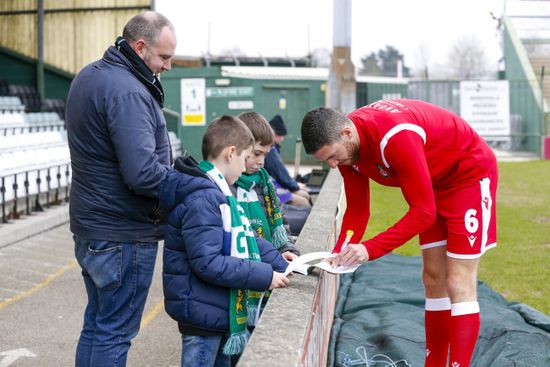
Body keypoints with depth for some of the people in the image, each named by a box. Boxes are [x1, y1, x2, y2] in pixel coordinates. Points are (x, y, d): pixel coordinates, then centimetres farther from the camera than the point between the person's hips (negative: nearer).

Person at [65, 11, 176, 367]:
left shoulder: (89, 76, 10)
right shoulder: (128, 92, -22)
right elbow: (142, 174, -30)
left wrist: (172, 168, 7)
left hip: (89, 227, 10)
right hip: (124, 234, -10)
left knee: (96, 323, 18)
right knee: (114, 333, 0)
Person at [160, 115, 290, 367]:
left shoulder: (217, 192, 10)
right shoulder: (202, 200, -24)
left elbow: (245, 239, 16)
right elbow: (208, 263, -28)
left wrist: (279, 263, 6)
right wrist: (264, 276, -24)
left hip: (220, 311, 11)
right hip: (203, 313, -10)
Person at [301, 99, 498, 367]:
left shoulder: (395, 136, -38)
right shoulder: (345, 144, -12)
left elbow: (423, 212, -34)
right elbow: (357, 209, -5)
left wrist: (370, 249, -36)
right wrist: (339, 254, -21)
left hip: (469, 172, -8)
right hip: (434, 182, 8)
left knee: (458, 285, -11)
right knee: (433, 279, 11)